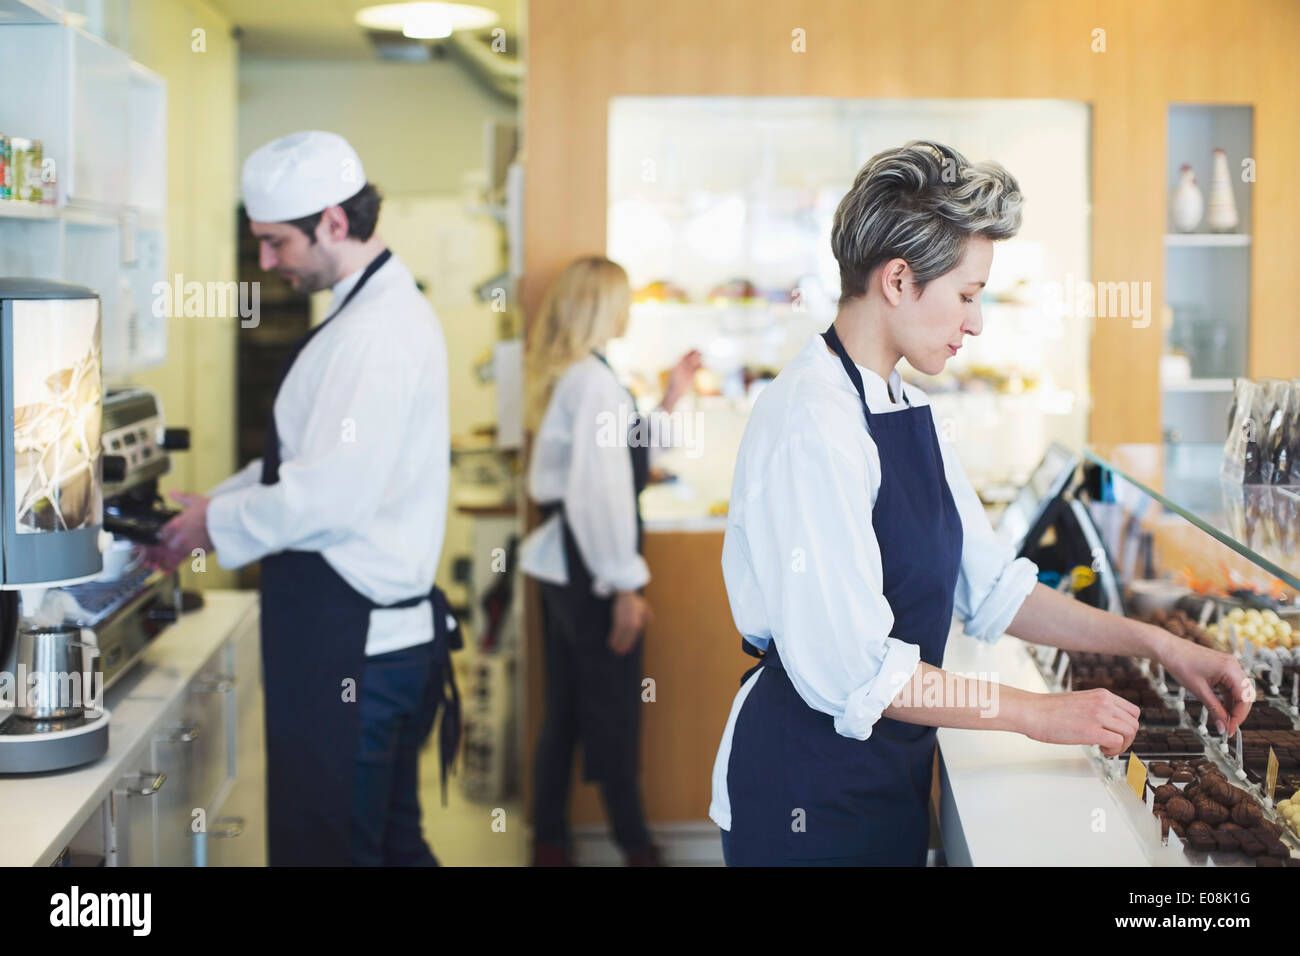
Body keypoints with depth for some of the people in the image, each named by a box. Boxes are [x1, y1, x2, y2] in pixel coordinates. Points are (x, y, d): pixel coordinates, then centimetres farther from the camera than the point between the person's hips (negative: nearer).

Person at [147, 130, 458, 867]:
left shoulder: (376, 333, -19)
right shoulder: (385, 308, 14)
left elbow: (330, 493, -24)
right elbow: (308, 458, 21)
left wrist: (217, 524, -10)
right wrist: (208, 504, 12)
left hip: (351, 646, -10)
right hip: (381, 633, 10)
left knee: (323, 845, -2)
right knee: (391, 839, 19)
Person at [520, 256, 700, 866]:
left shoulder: (568, 375, 14)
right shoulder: (594, 381, -17)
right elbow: (598, 491, -22)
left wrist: (668, 401, 19)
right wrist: (625, 586, -19)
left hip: (562, 565, 10)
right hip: (589, 570, -10)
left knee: (564, 711, 14)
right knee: (614, 713, 1)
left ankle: (549, 841, 21)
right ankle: (635, 846, 11)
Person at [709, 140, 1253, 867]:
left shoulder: (904, 411, 7)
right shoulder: (813, 429, -22)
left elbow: (990, 589, 11)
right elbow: (852, 670, -25)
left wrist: (1158, 645, 4)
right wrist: (1038, 714, -16)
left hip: (889, 776, 9)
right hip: (810, 799, -8)